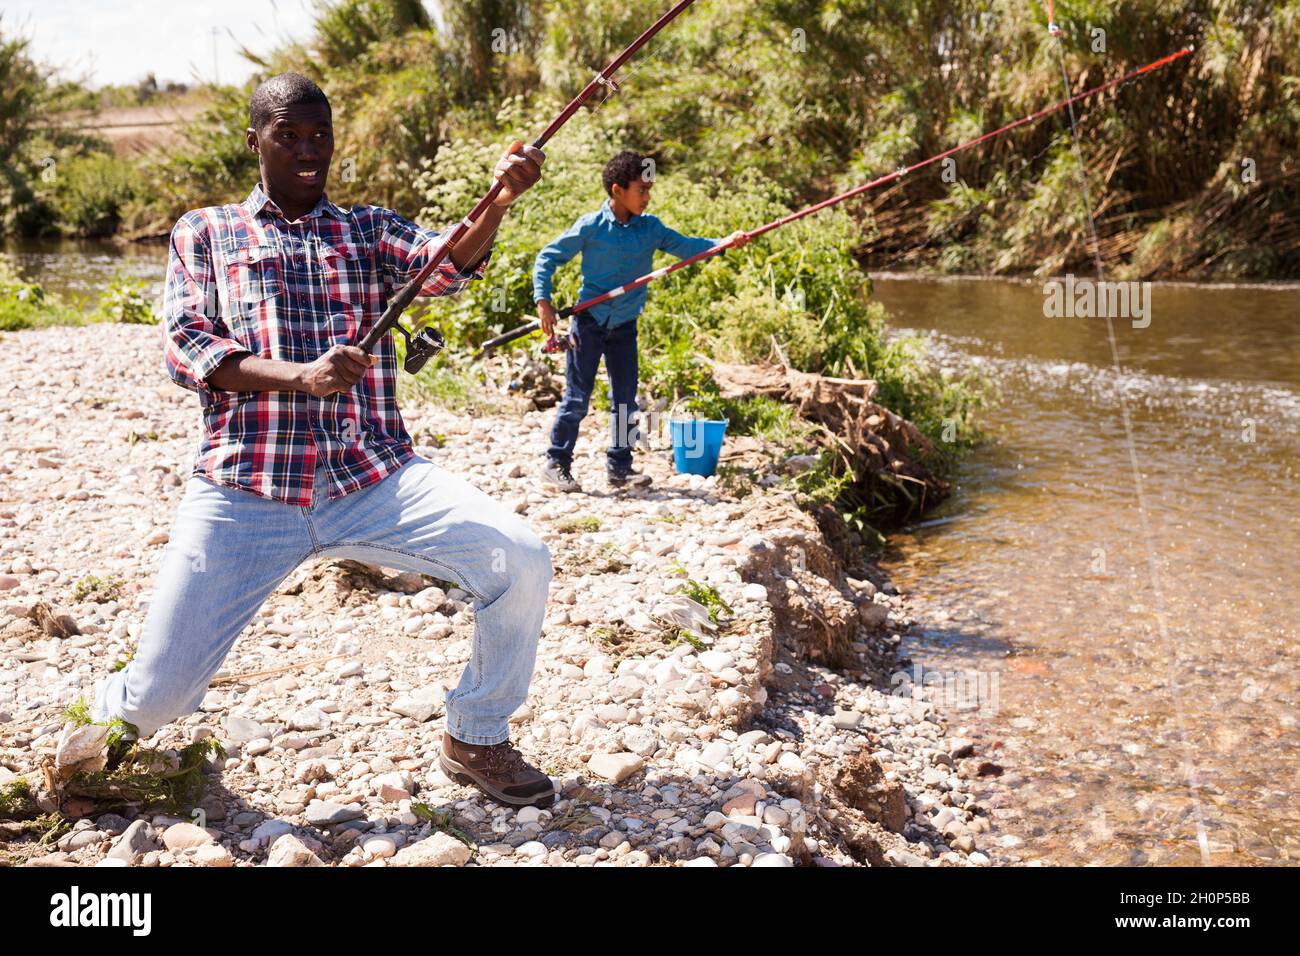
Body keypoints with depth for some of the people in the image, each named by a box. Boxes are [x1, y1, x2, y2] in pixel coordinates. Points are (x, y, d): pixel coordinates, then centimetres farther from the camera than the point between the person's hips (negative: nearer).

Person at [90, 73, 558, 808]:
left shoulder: (371, 231, 16)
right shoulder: (204, 233, 13)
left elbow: (450, 265, -5)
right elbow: (184, 348, -1)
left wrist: (502, 198, -26)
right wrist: (300, 376, -19)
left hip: (376, 481, 1)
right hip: (244, 493, -1)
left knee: (522, 560, -19)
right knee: (160, 694, -3)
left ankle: (478, 739, 5)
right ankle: (108, 719, 37)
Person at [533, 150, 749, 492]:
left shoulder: (650, 227, 2)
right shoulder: (590, 227, -10)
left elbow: (684, 246, -6)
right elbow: (547, 258, -3)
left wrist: (722, 243, -22)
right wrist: (543, 301, -12)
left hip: (625, 324, 5)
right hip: (589, 321, -5)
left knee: (626, 397, 7)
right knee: (577, 397, -2)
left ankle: (619, 467, 18)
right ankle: (556, 464, 9)